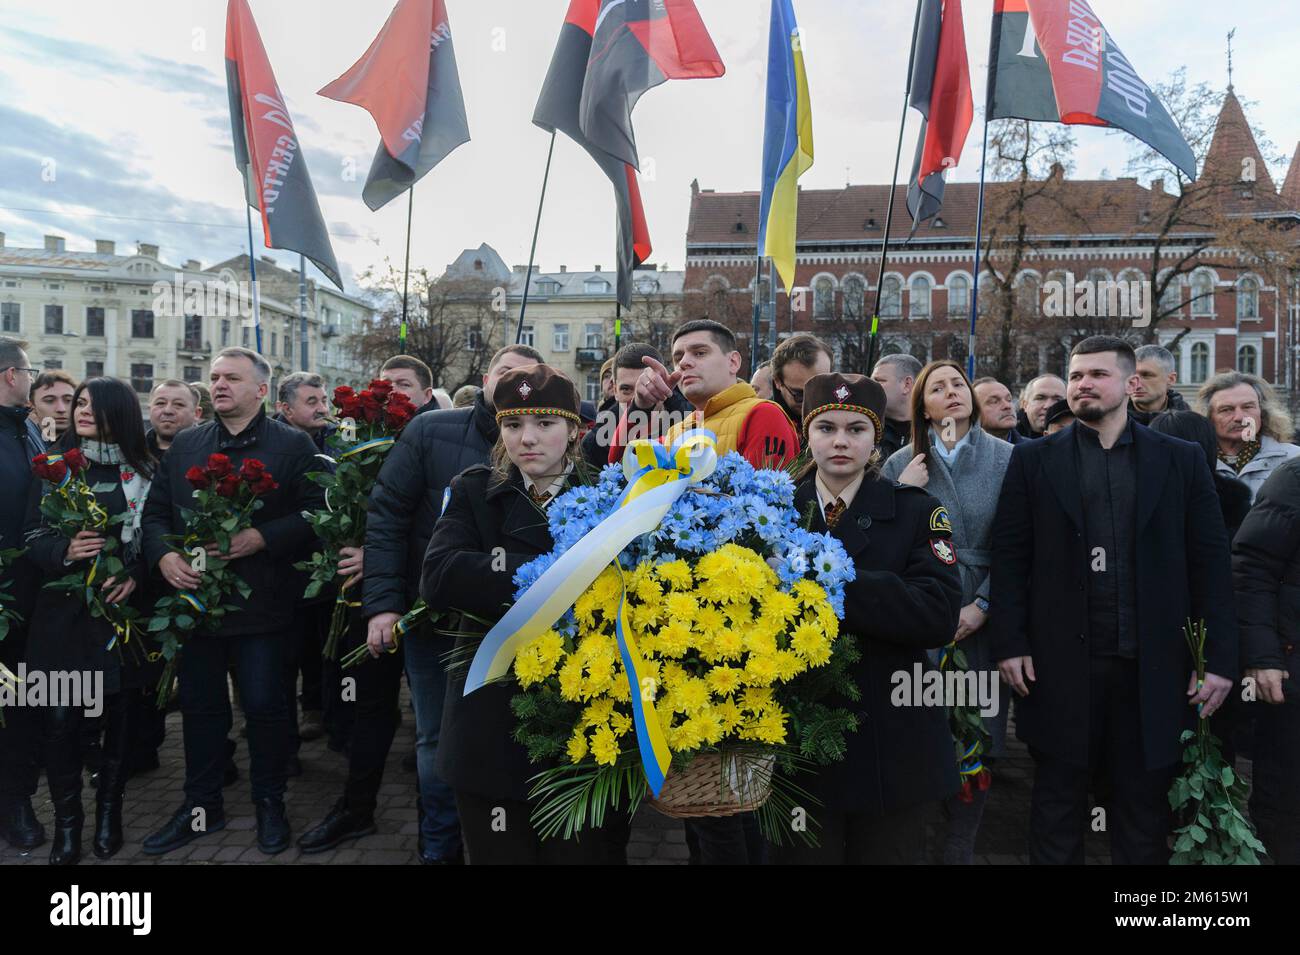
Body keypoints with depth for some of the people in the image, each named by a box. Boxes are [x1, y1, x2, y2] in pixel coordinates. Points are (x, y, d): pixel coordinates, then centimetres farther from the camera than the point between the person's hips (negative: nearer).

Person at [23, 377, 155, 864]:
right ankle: (66, 820, 16)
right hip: (63, 608, 1)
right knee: (59, 716, -1)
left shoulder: (144, 472, 0)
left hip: (124, 607, 0)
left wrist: (134, 575, -15)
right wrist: (66, 551, -19)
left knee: (119, 711, 6)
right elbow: (32, 538, 1)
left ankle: (109, 811, 25)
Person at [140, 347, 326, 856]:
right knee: (200, 706, 14)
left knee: (264, 705, 4)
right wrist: (163, 555, -6)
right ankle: (202, 805, 30)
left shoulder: (293, 445, -3)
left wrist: (261, 538, -20)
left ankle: (270, 803, 23)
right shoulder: (184, 445, 11)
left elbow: (315, 514, -10)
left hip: (260, 600, -4)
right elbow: (155, 510, 12)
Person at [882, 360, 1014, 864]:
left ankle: (960, 848, 23)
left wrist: (983, 605, -7)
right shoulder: (900, 464, 3)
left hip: (981, 618, 0)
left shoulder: (1007, 458, 1)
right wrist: (902, 493, -13)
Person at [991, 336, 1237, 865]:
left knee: (1144, 803, 12)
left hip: (1152, 666, 1)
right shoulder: (1033, 460, 4)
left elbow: (1210, 562, 3)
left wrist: (1220, 657, -3)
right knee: (1058, 803, 11)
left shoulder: (1181, 460, 6)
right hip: (1060, 663, -1)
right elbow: (1010, 557, 0)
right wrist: (1010, 642, -6)